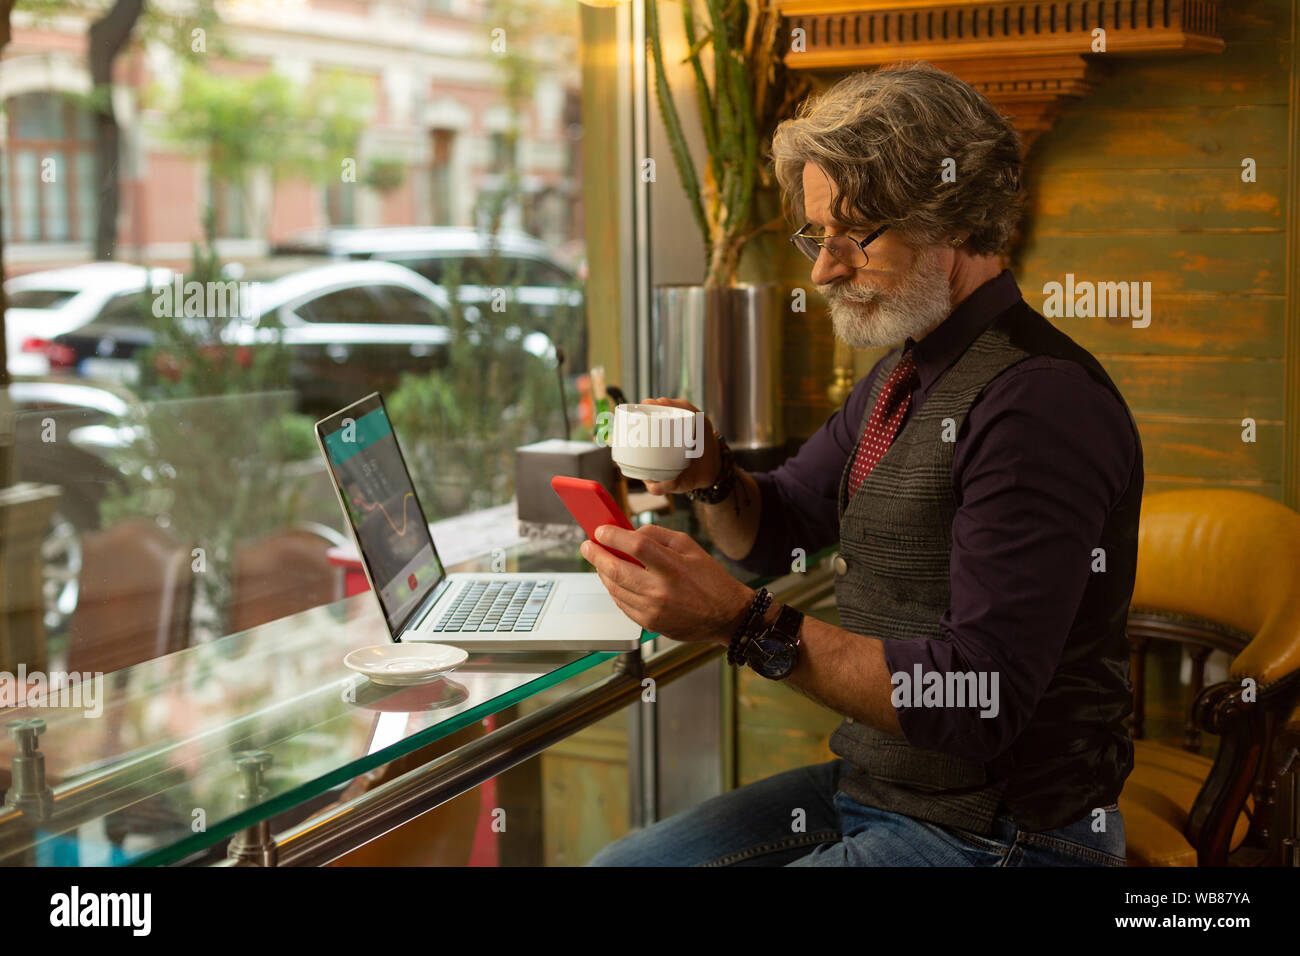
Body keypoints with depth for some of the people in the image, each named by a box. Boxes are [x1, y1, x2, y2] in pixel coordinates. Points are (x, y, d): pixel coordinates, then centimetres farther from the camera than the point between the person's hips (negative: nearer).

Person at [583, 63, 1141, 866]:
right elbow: (774, 531, 21)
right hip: (870, 785, 9)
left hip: (998, 833, -9)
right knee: (623, 862, 8)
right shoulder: (902, 378, 10)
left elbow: (978, 705, -28)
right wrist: (710, 479, -3)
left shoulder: (1044, 401, -23)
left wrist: (741, 620, -30)